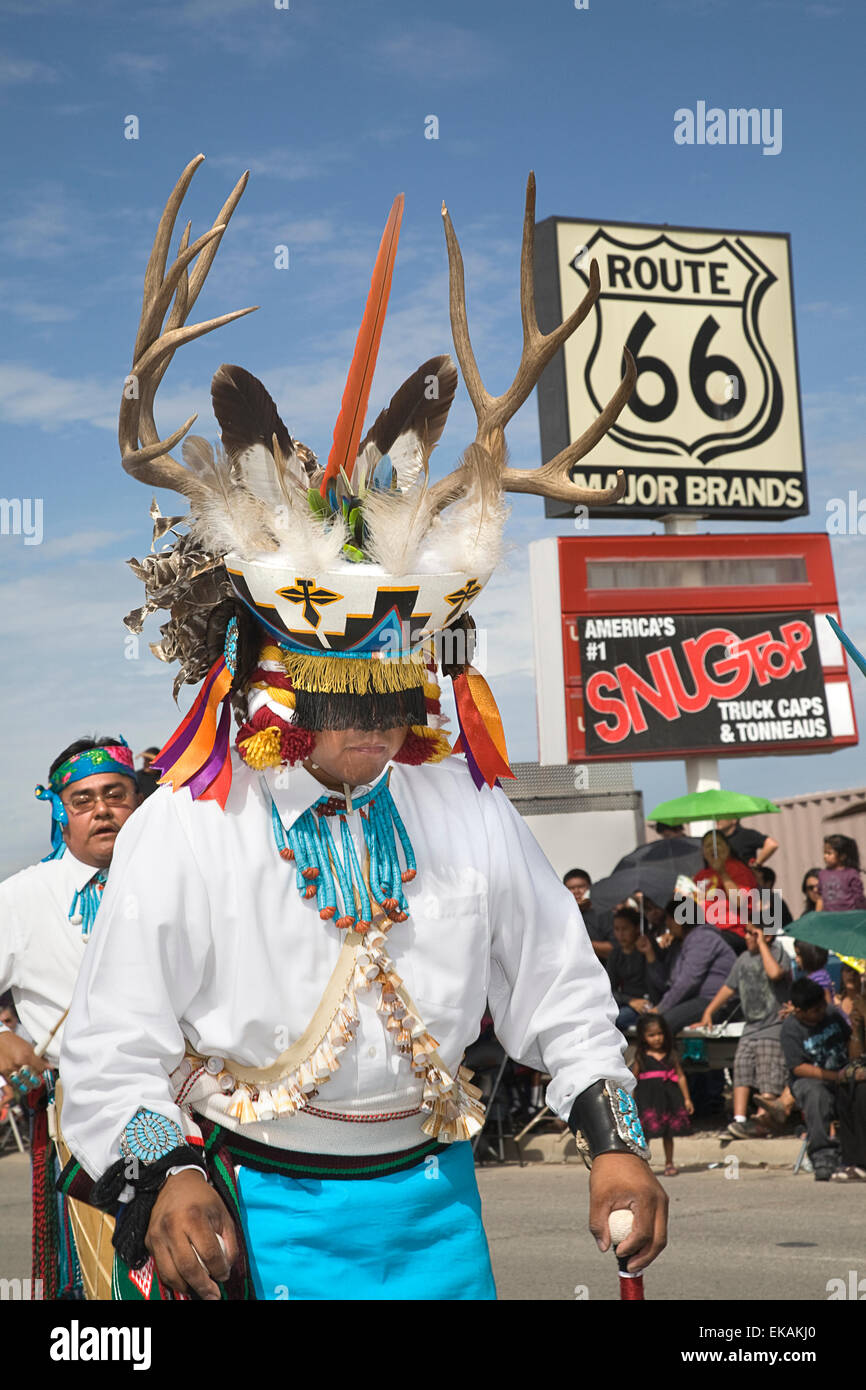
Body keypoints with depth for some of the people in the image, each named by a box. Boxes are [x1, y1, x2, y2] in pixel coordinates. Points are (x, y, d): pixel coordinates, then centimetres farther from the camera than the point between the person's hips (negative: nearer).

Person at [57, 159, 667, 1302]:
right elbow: (115, 1052, -6)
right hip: (250, 1213, -3)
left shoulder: (467, 809, 2)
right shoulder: (180, 833, -9)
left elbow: (557, 983, 10)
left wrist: (615, 1139, 2)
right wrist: (165, 1176, -21)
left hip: (432, 1207, 4)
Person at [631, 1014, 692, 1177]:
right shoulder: (641, 1058, 0)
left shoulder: (672, 1055, 5)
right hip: (647, 1099, -2)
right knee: (645, 1133, -6)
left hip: (669, 1096, 2)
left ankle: (669, 1163, 22)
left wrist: (687, 1099, 5)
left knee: (668, 1133, 10)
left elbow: (681, 1077, 7)